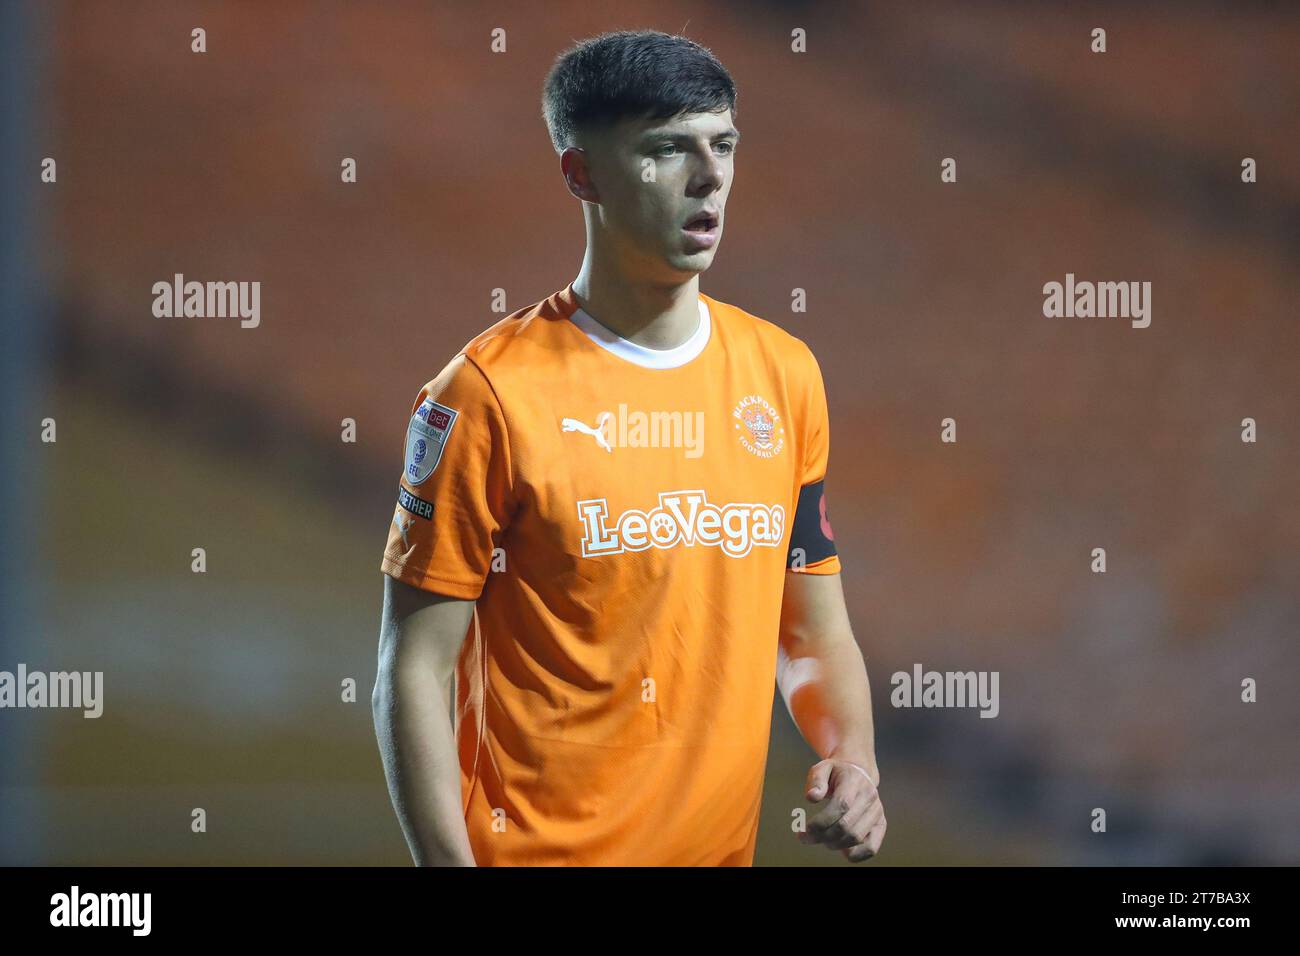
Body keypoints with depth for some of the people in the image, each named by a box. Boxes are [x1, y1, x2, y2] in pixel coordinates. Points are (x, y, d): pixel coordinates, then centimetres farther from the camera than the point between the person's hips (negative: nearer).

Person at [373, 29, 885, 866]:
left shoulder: (784, 374, 4)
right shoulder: (492, 394, -11)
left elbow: (816, 633, 12)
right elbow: (416, 671, -11)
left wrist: (851, 761, -6)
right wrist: (449, 862, -18)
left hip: (724, 842, 5)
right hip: (534, 850, -5)